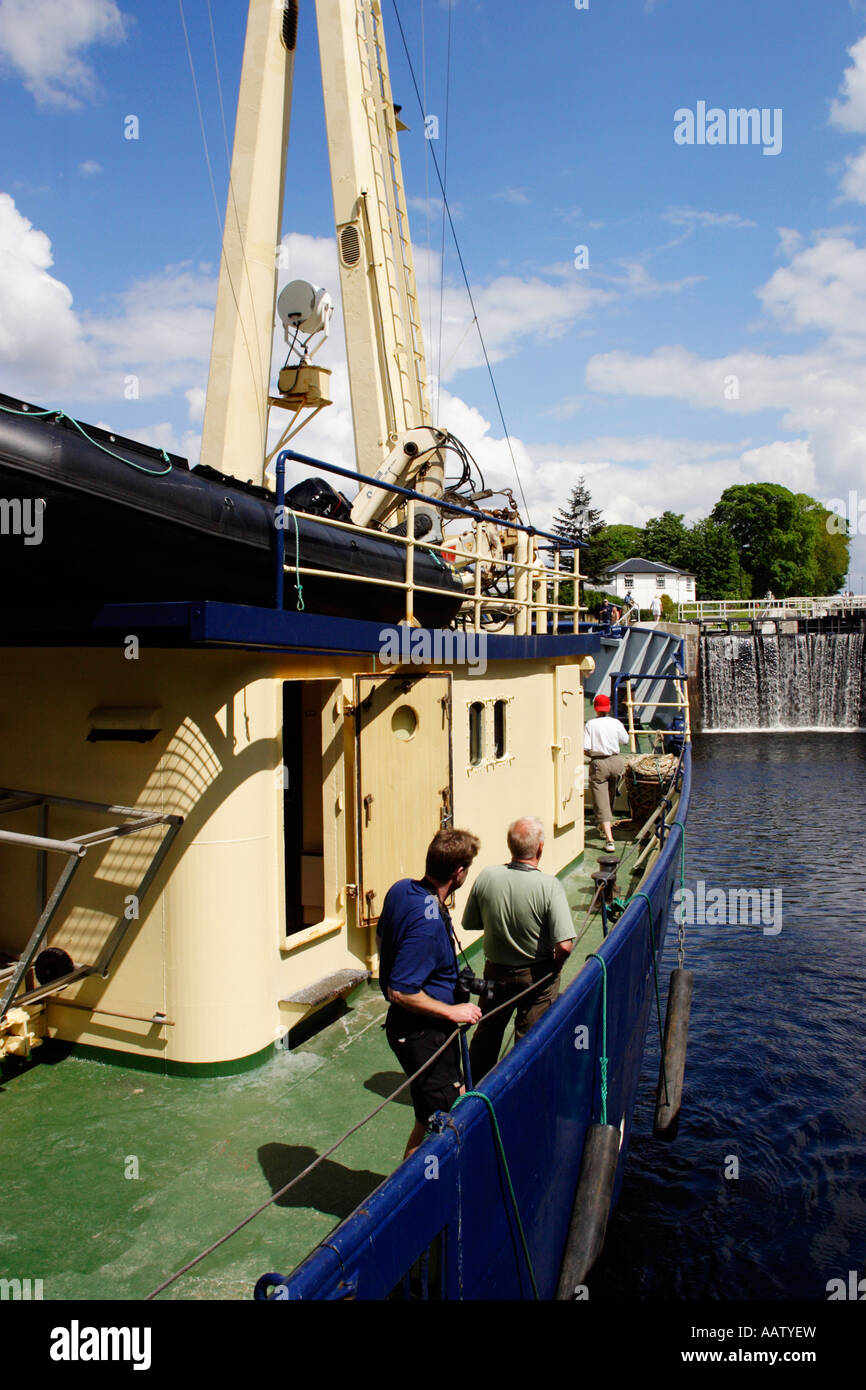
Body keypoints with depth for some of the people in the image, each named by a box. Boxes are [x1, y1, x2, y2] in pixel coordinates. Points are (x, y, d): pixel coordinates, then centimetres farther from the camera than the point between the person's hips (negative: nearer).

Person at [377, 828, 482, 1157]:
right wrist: (452, 1012, -17)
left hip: (404, 1026, 10)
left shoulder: (401, 889, -2)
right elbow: (401, 992, -29)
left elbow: (383, 940, 15)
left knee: (454, 1098, 22)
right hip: (423, 1034, -10)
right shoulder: (429, 923, -30)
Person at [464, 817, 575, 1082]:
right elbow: (565, 945, -29)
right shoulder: (550, 886, -26)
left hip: (496, 972, 3)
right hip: (537, 975, -3)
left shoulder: (486, 877, -17)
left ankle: (472, 1085, 43)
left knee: (486, 1034, 24)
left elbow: (469, 924, -4)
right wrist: (555, 965, -8)